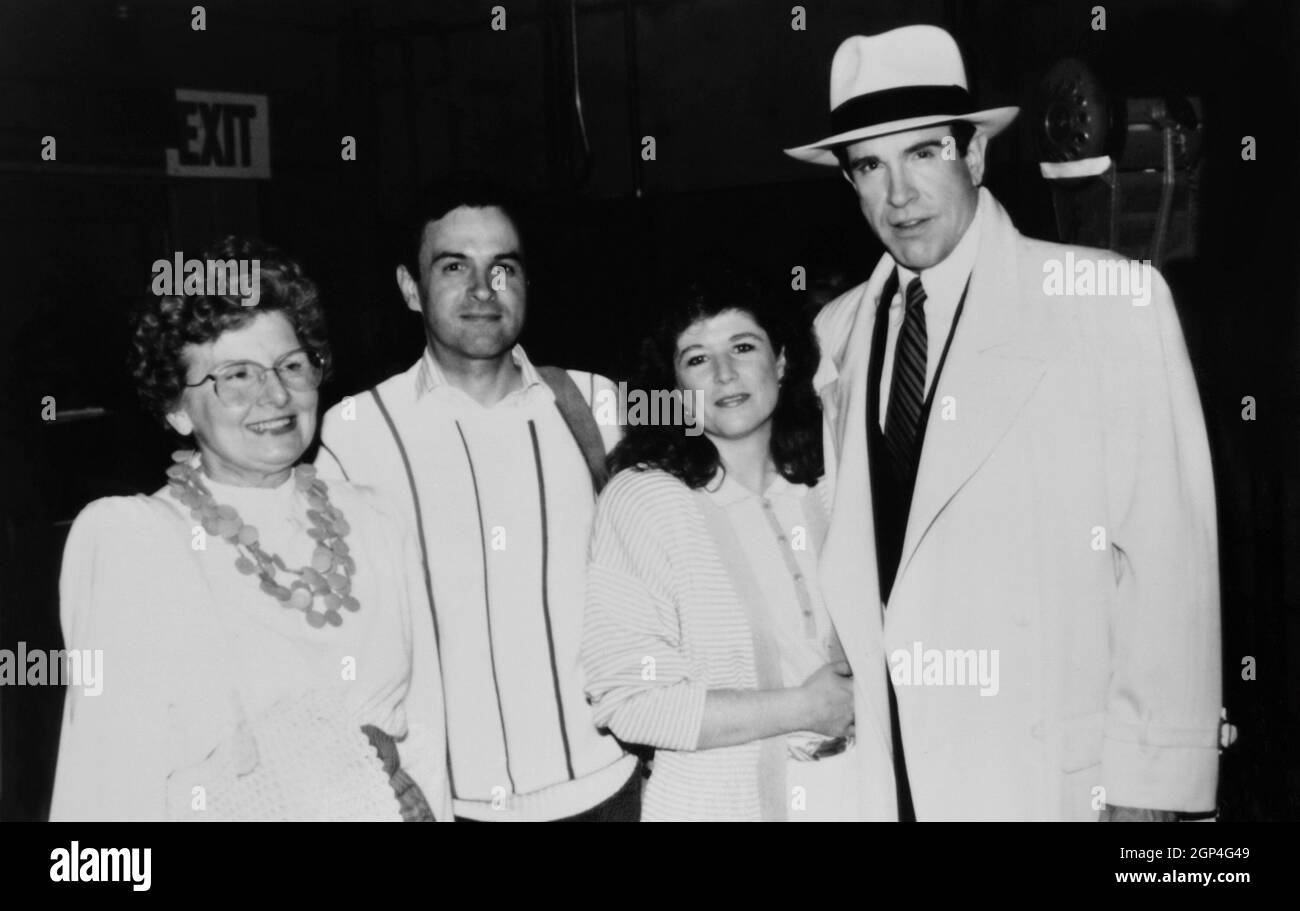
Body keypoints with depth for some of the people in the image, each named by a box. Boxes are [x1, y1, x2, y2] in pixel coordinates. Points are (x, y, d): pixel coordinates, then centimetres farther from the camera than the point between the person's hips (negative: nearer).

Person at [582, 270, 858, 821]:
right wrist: (802, 708, -17)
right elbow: (628, 701, -18)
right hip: (716, 800, -4)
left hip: (847, 790, 4)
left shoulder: (824, 489, -2)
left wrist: (864, 696, -9)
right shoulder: (640, 498, -15)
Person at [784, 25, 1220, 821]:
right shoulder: (836, 332, 4)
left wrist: (1150, 783, -11)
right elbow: (849, 560, 10)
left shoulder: (1113, 302, -10)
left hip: (1048, 775, -3)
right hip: (881, 770, 4)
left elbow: (1167, 557, -10)